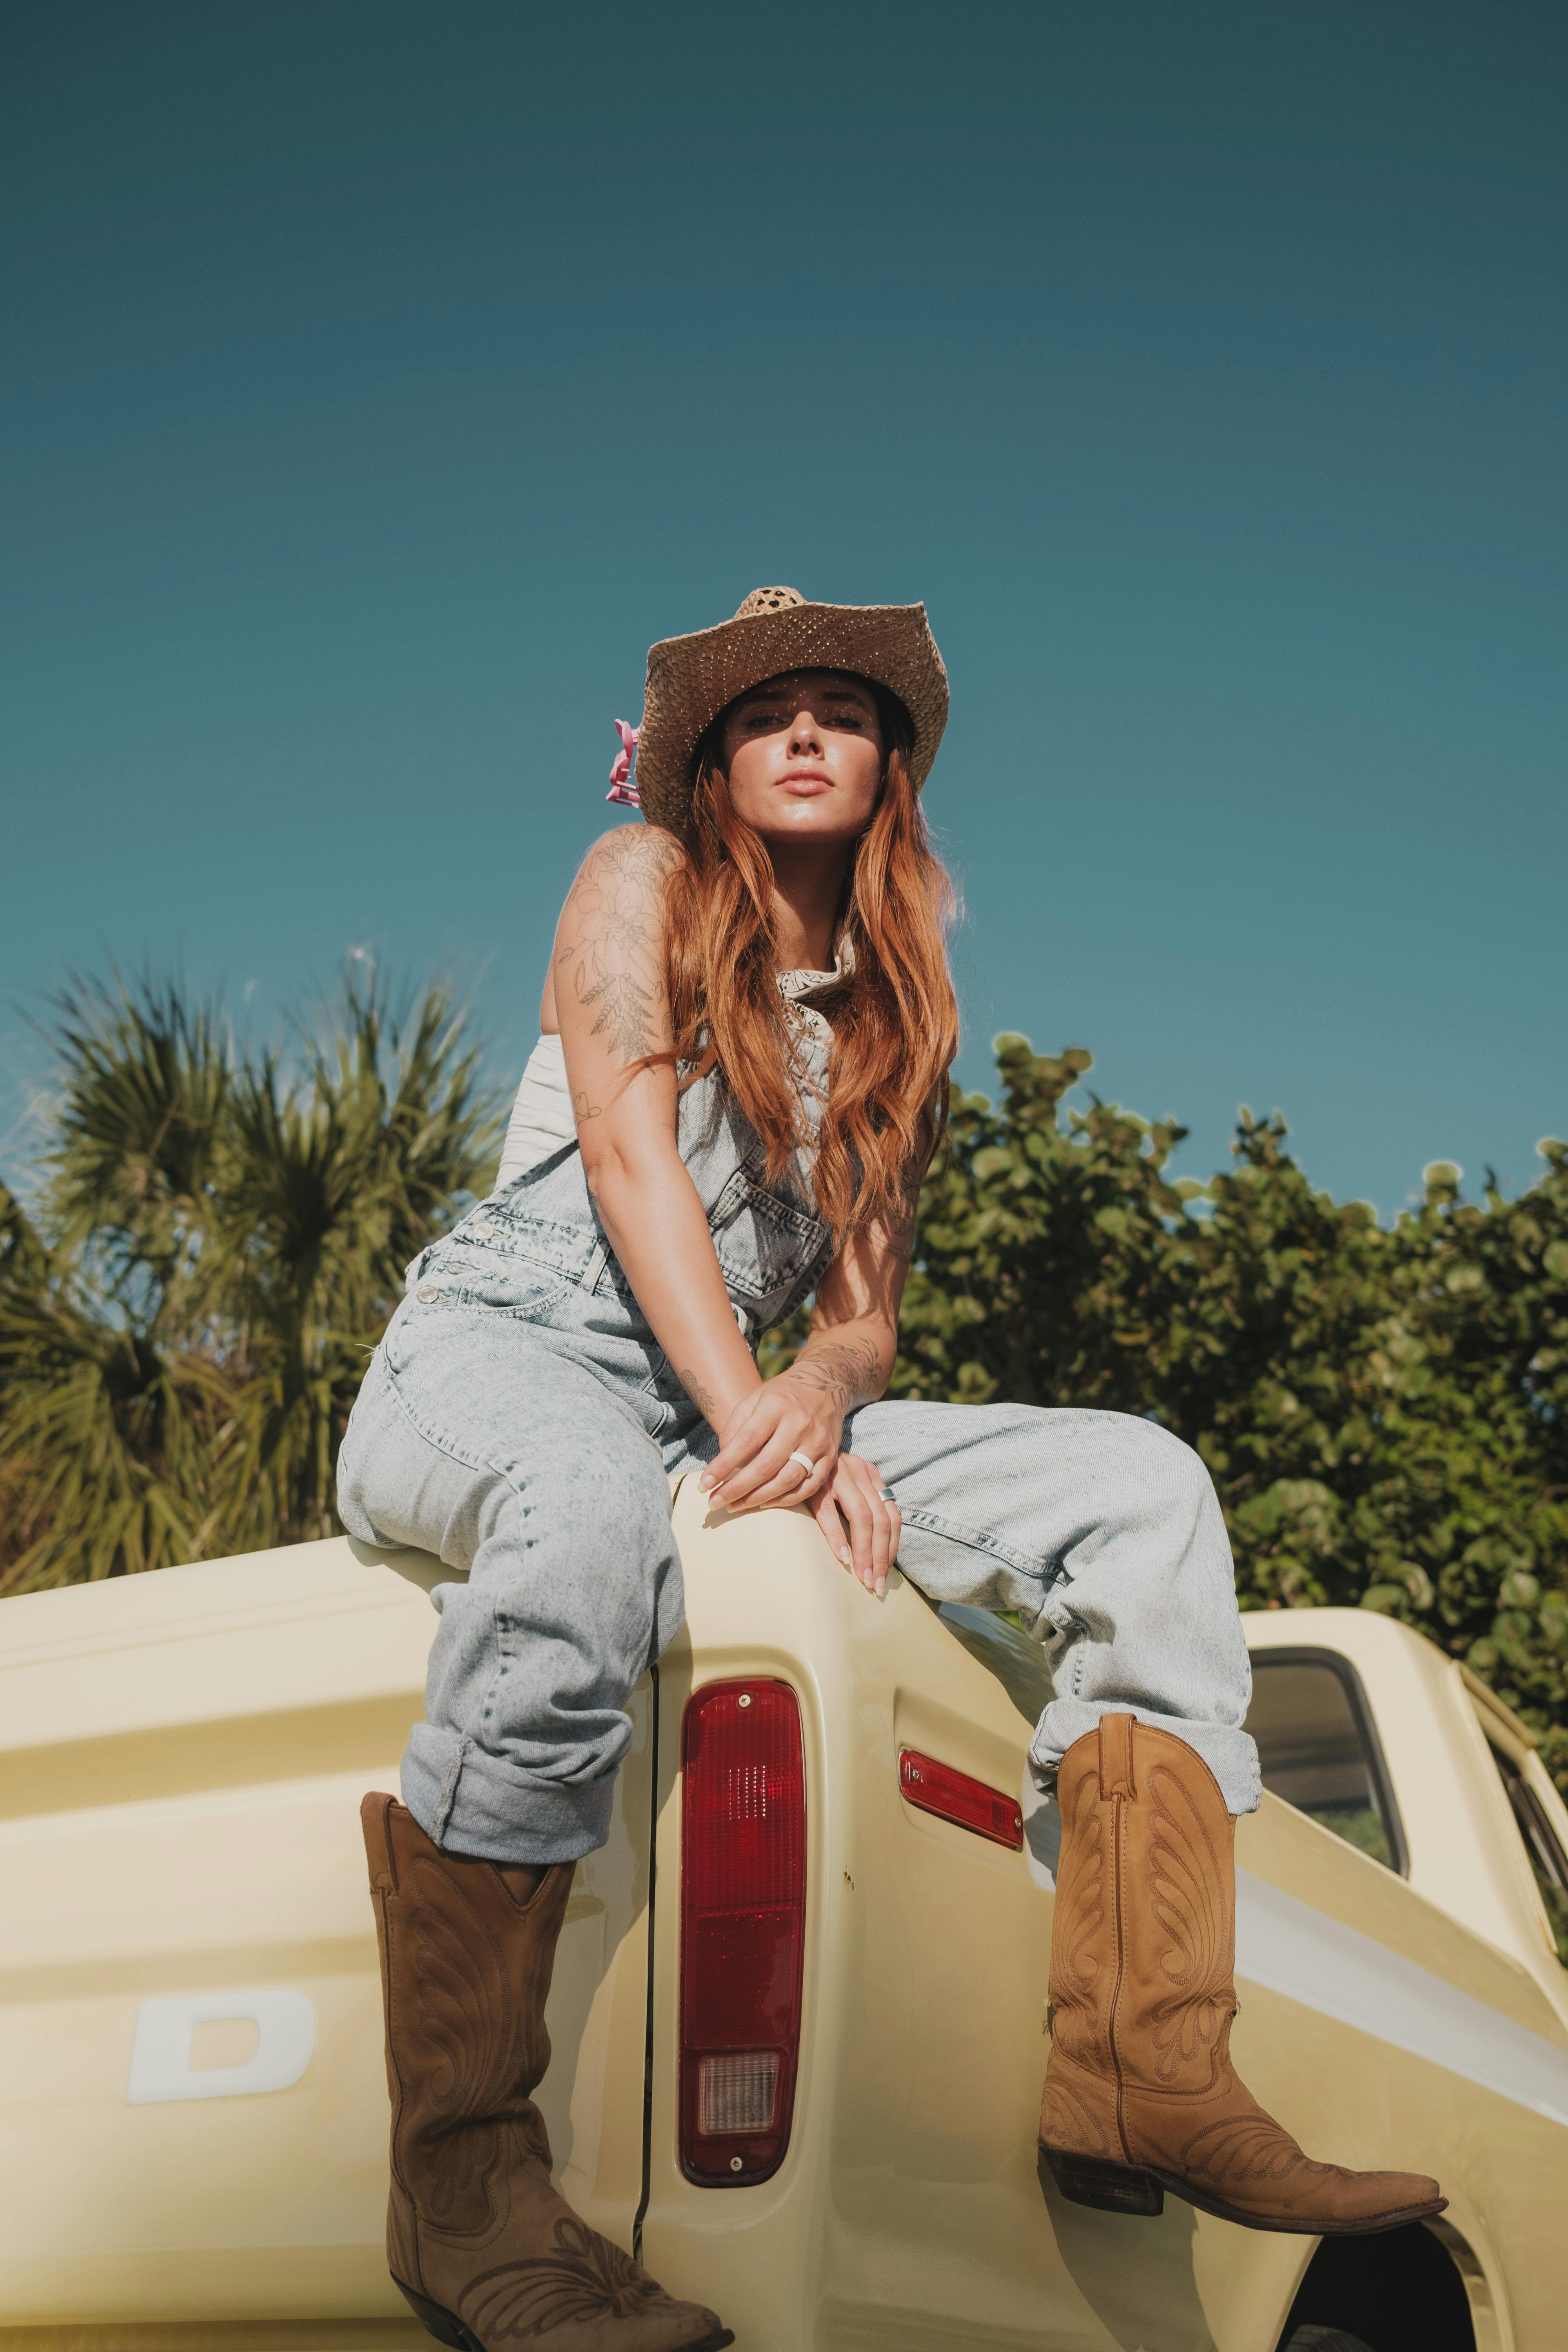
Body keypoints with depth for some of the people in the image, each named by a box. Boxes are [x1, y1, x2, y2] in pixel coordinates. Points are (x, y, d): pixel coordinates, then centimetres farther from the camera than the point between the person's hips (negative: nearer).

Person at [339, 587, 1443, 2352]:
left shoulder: (896, 1014, 19)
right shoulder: (640, 881, 7)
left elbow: (864, 1308, 11)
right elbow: (629, 1152, -9)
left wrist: (823, 1397, -15)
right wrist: (754, 1432, -22)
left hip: (742, 1403, 5)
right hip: (501, 1354, -5)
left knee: (1144, 1489, -13)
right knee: (590, 1503, -43)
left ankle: (1142, 2079, -26)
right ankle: (456, 2186, -35)